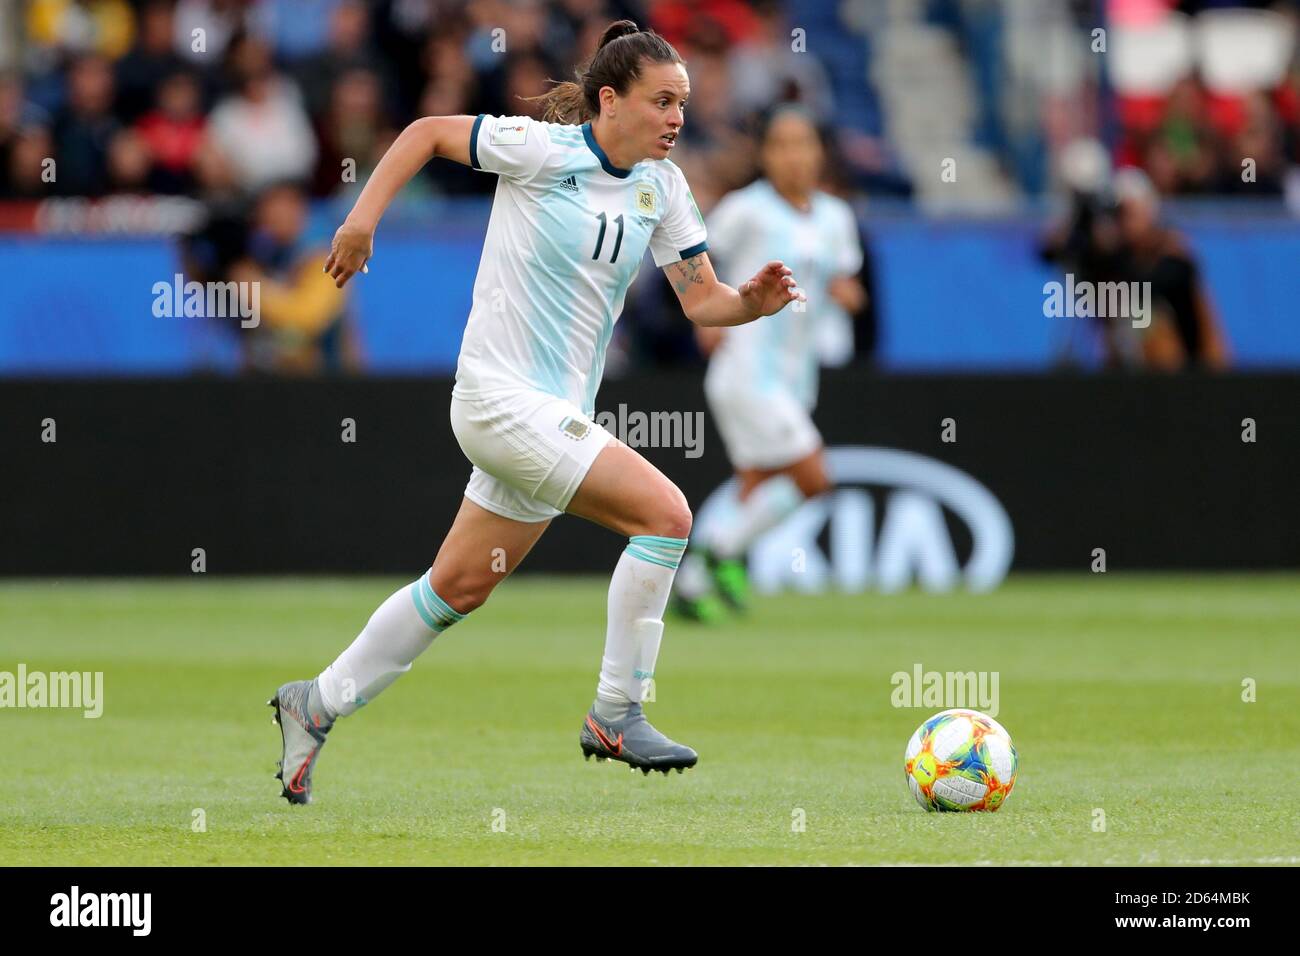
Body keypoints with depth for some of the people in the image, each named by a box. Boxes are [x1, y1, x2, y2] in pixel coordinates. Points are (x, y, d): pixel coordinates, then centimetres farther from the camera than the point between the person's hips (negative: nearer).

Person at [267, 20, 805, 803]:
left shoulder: (663, 187, 5)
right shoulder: (541, 149, -13)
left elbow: (703, 299, 6)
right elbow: (428, 133, -1)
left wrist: (753, 302, -14)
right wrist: (364, 218, -5)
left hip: (560, 414, 8)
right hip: (502, 395, -8)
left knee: (459, 590, 16)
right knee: (664, 512, -19)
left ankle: (316, 707, 31)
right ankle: (616, 715, -10)